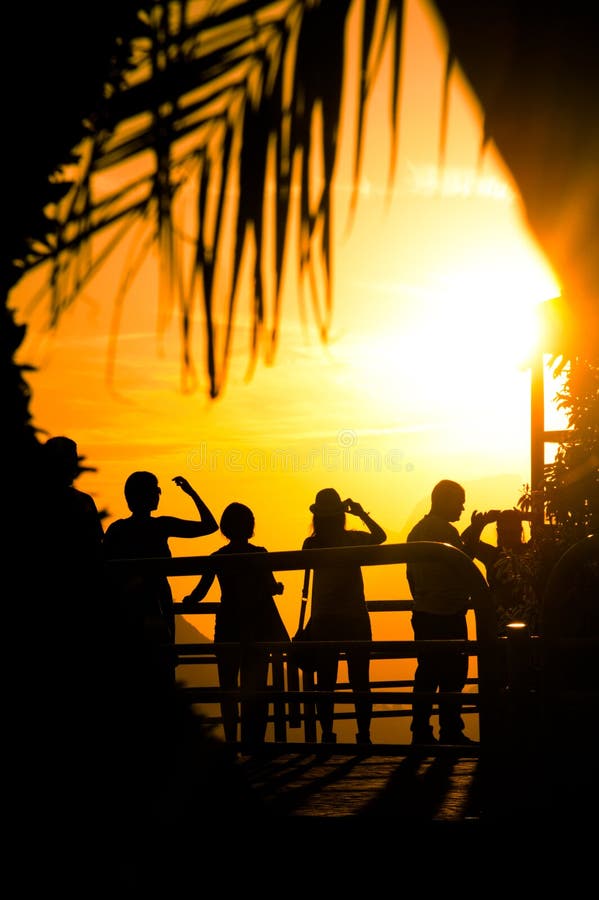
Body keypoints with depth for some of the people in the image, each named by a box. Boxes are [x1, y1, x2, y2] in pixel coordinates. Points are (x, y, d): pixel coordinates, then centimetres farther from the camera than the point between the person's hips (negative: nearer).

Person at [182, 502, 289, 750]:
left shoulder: (217, 557, -1)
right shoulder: (259, 554, -6)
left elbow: (200, 591, -1)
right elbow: (270, 587, -11)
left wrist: (188, 602, 19)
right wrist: (279, 587, 11)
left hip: (228, 626, 1)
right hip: (257, 626, -1)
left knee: (228, 686, 8)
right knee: (255, 686, 7)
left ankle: (231, 739, 1)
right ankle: (253, 740, 3)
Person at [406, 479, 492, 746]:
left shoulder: (416, 531, 15)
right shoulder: (445, 531, -13)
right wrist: (474, 533, -7)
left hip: (423, 614, 9)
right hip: (447, 616, -9)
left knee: (427, 675, 10)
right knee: (452, 675, -5)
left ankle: (421, 732, 10)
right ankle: (451, 733, -4)